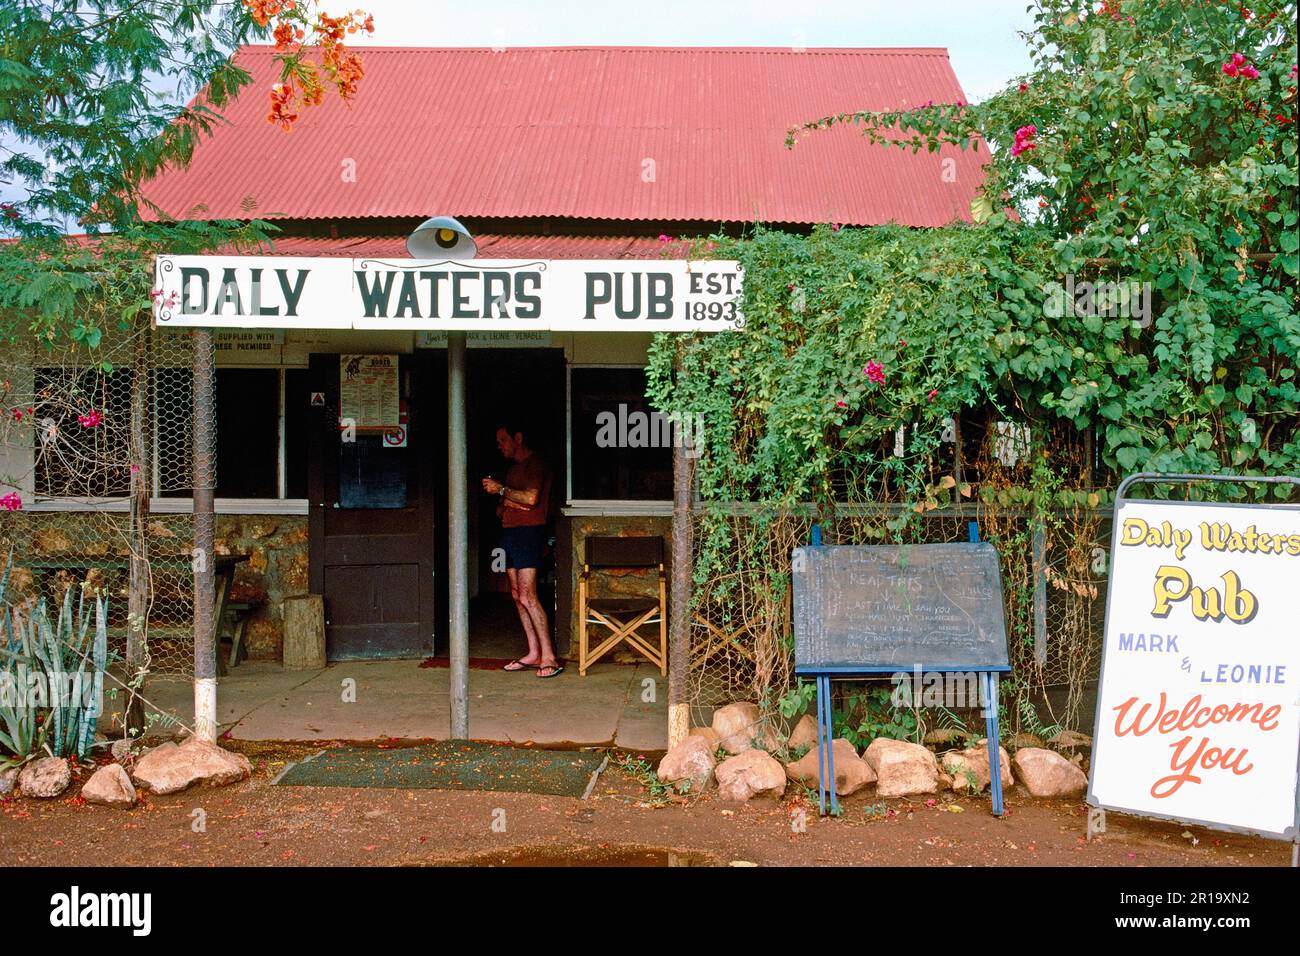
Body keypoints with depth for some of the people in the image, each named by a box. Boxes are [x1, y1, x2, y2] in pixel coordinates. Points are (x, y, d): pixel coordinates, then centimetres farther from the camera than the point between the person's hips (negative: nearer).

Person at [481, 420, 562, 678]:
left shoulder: (535, 464, -8)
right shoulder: (513, 468, 21)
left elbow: (531, 497, -21)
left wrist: (501, 490, -13)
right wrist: (502, 507, 6)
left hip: (528, 532, -10)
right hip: (510, 531, 10)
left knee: (528, 597, -15)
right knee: (517, 596, 8)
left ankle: (549, 658, -14)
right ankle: (534, 654, 12)